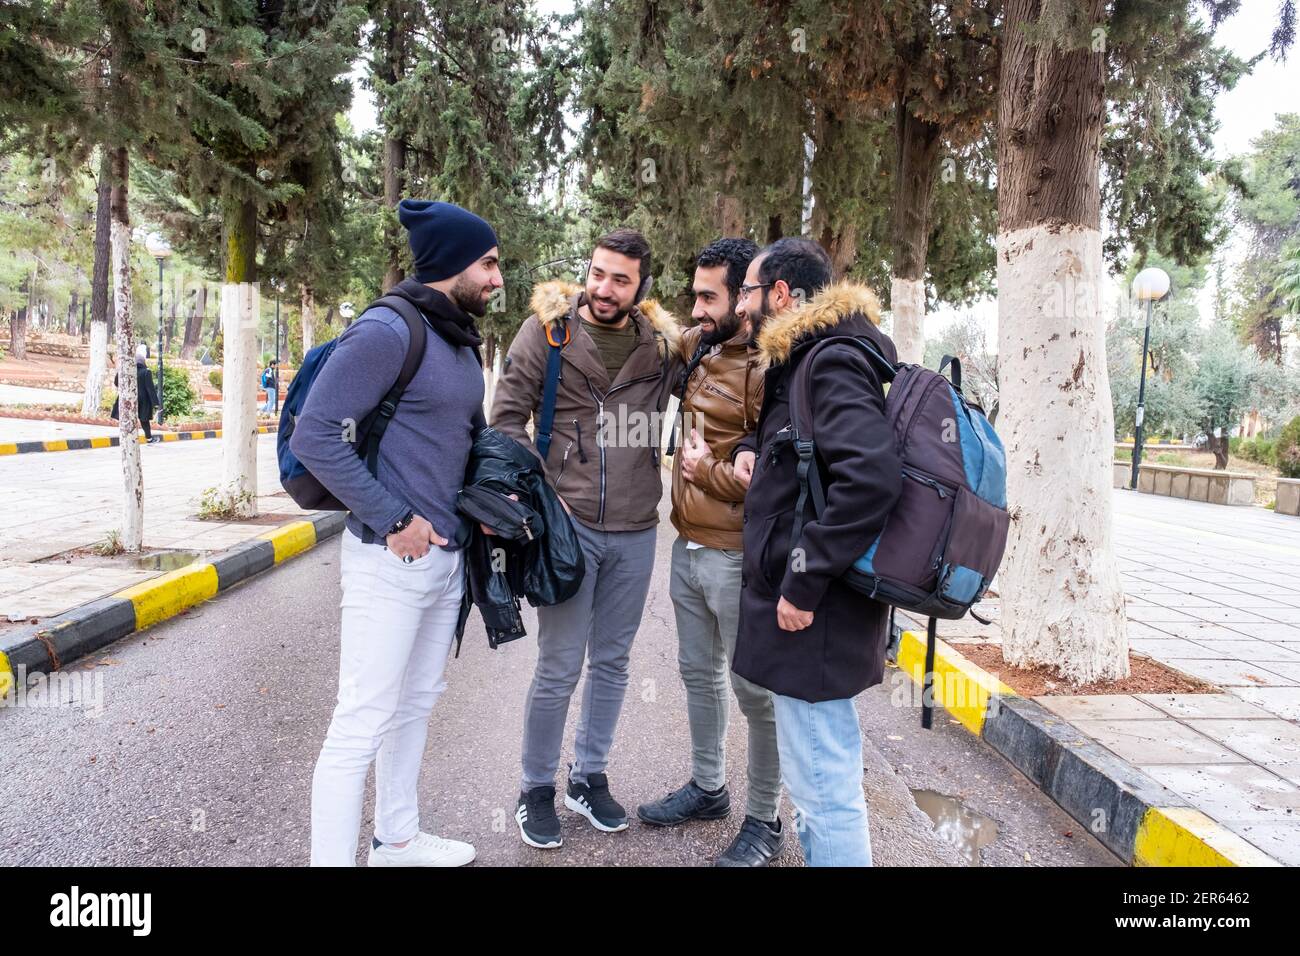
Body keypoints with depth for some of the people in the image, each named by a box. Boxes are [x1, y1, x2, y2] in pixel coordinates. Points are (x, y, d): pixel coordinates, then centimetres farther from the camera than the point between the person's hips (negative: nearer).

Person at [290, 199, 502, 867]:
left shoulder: (462, 343, 12)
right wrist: (392, 520, -19)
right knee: (362, 724, -2)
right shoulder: (387, 330, -15)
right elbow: (314, 434, -19)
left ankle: (398, 839, 37)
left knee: (417, 703, 20)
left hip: (448, 557, 9)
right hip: (392, 558, -9)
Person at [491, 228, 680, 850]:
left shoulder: (661, 344, 4)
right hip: (568, 524, -3)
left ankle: (589, 778, 33)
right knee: (559, 669, 3)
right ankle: (536, 790, 23)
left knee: (611, 663, 15)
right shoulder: (548, 329, -4)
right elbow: (507, 418, -4)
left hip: (636, 532, 4)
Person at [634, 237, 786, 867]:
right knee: (699, 673, 21)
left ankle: (764, 822, 24)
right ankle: (707, 787, 41)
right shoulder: (697, 345, 7)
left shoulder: (768, 370, -18)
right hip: (688, 548, 9)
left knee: (754, 691, 6)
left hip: (737, 558, -8)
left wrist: (710, 470, -13)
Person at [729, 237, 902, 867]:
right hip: (806, 600, 10)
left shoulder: (833, 364, -15)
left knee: (822, 788, 0)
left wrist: (802, 583, -24)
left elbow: (870, 478, -30)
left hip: (812, 612, -10)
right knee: (819, 779, 21)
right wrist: (753, 447, 10)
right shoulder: (802, 363, 16)